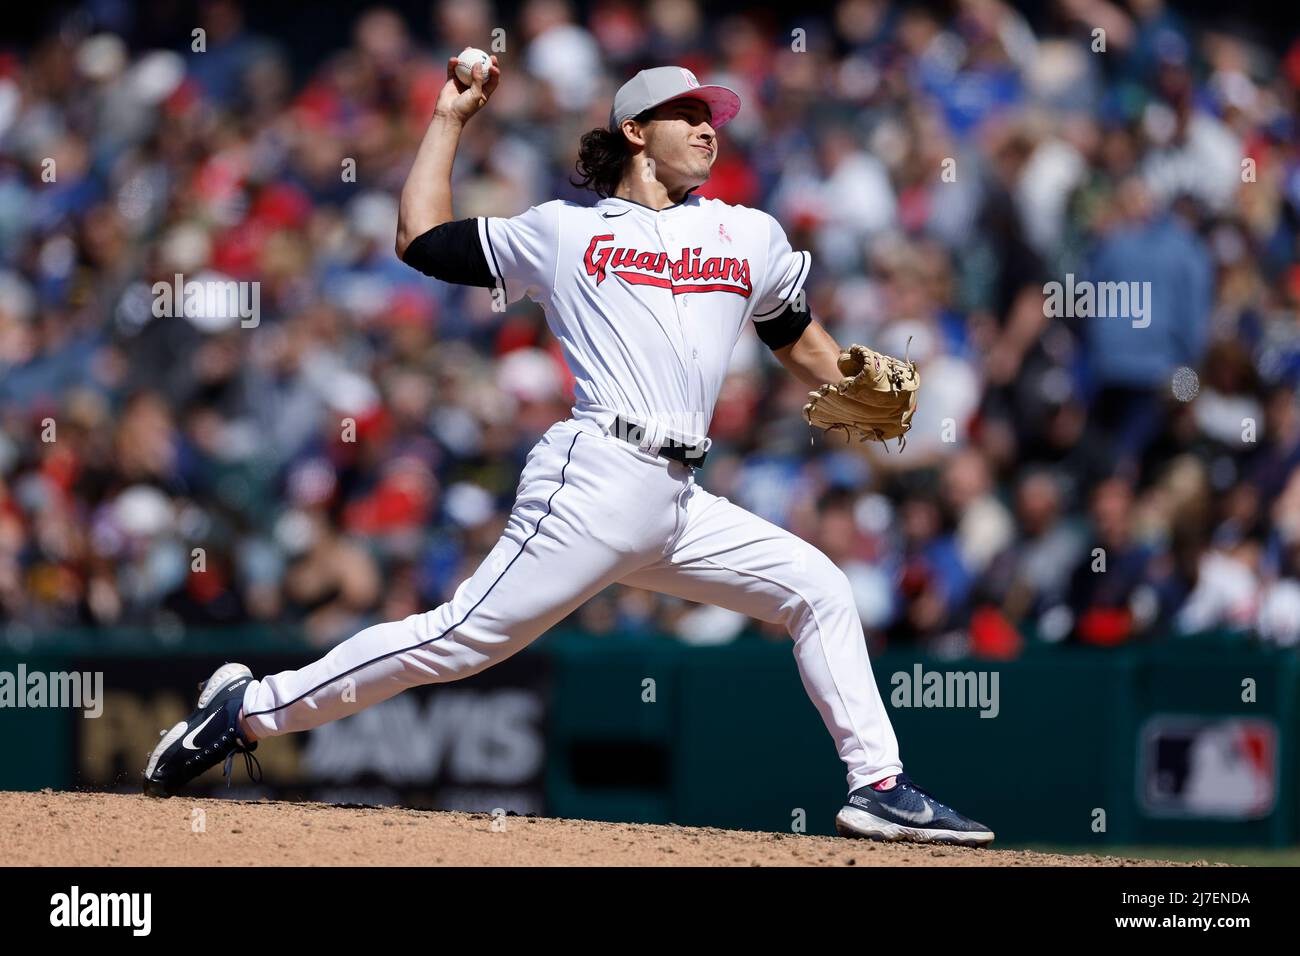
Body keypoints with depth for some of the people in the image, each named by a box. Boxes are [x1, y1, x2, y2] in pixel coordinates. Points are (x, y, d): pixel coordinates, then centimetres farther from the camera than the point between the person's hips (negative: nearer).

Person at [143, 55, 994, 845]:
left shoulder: (751, 237, 20)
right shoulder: (564, 232, 10)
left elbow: (800, 341, 29)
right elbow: (422, 241, 15)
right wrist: (450, 121, 19)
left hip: (681, 504, 6)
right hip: (596, 478, -6)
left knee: (819, 588, 0)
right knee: (461, 639, -13)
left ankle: (879, 788, 4)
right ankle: (252, 709, -7)